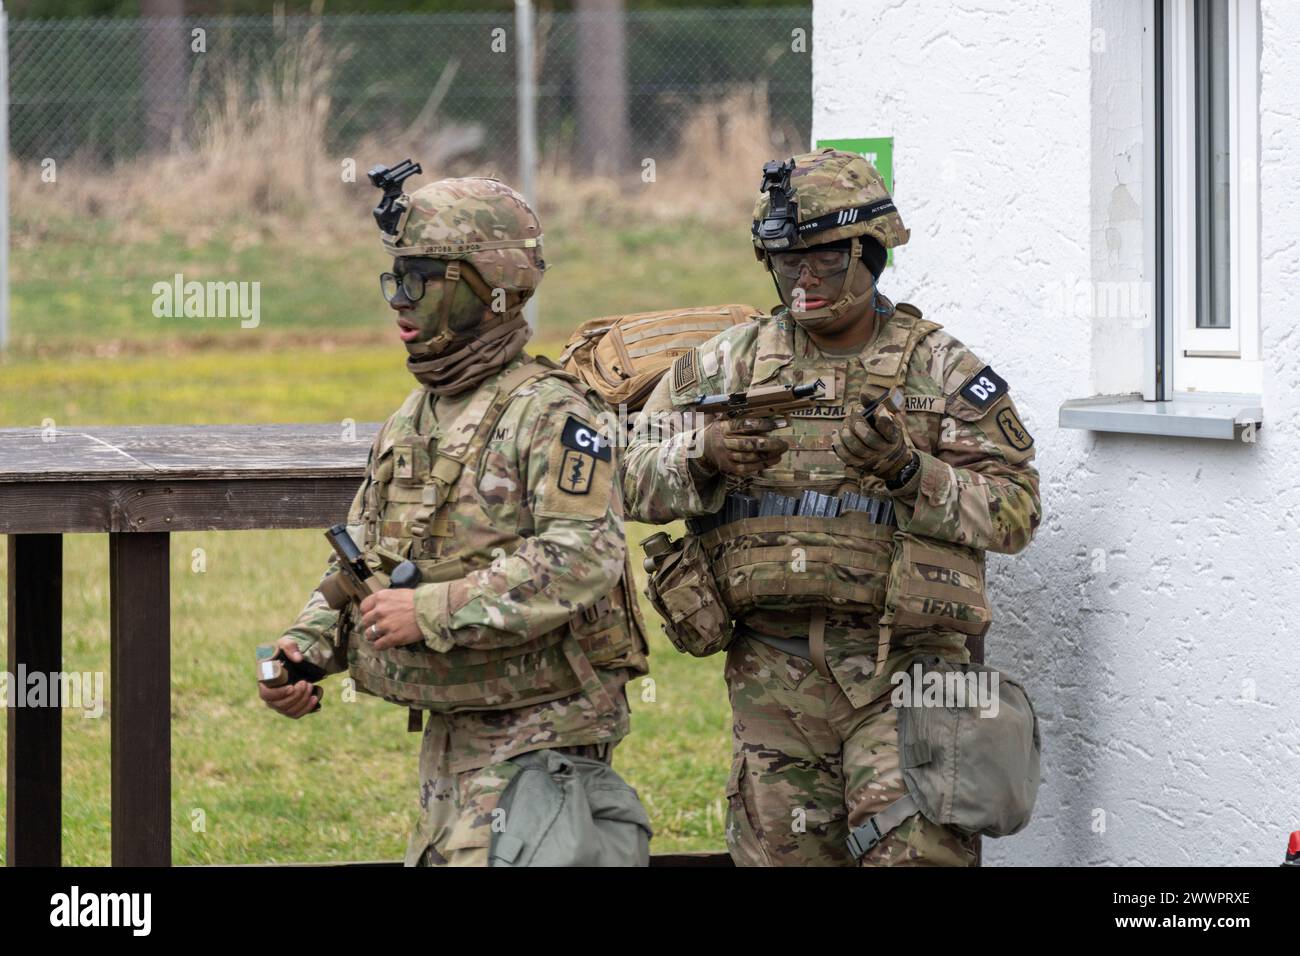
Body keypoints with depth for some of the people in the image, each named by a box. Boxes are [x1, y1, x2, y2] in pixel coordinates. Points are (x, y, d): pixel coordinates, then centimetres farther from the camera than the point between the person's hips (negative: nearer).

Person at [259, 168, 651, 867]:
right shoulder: (407, 425, 15)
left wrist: (432, 612, -26)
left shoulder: (549, 413, -13)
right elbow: (360, 563, 20)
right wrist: (306, 648, 1)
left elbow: (583, 558, -25)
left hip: (538, 730, -9)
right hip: (447, 732, 9)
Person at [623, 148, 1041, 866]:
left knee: (916, 848, -17)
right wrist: (704, 456, -14)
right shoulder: (731, 362, 11)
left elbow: (1013, 510, -3)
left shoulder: (941, 369, 4)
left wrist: (908, 471, -18)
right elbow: (632, 477, 6)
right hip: (772, 671, 3)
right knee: (783, 854, 6)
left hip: (902, 670, -3)